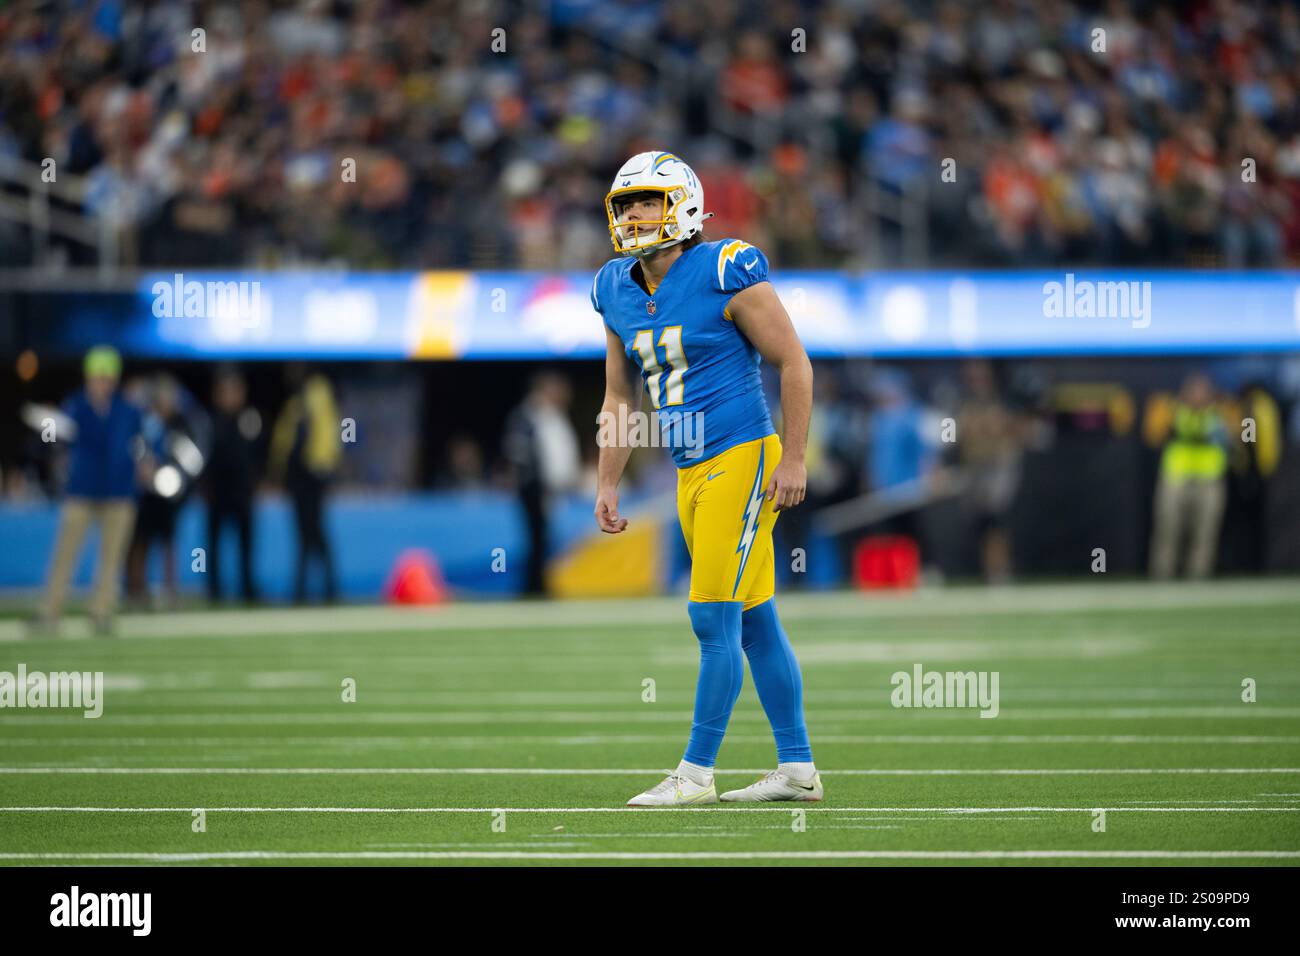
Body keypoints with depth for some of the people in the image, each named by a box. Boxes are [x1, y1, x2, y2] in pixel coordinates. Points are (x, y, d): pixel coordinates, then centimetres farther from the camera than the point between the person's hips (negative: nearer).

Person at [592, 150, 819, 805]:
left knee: (714, 617, -9)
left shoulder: (726, 273, -12)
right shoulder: (619, 292, 9)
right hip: (691, 474, 7)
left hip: (742, 460, -7)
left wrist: (794, 459, -12)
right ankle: (798, 769, 16)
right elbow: (620, 398, 20)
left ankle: (696, 774, -4)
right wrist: (607, 483, 15)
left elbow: (794, 363, -9)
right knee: (755, 622, 11)